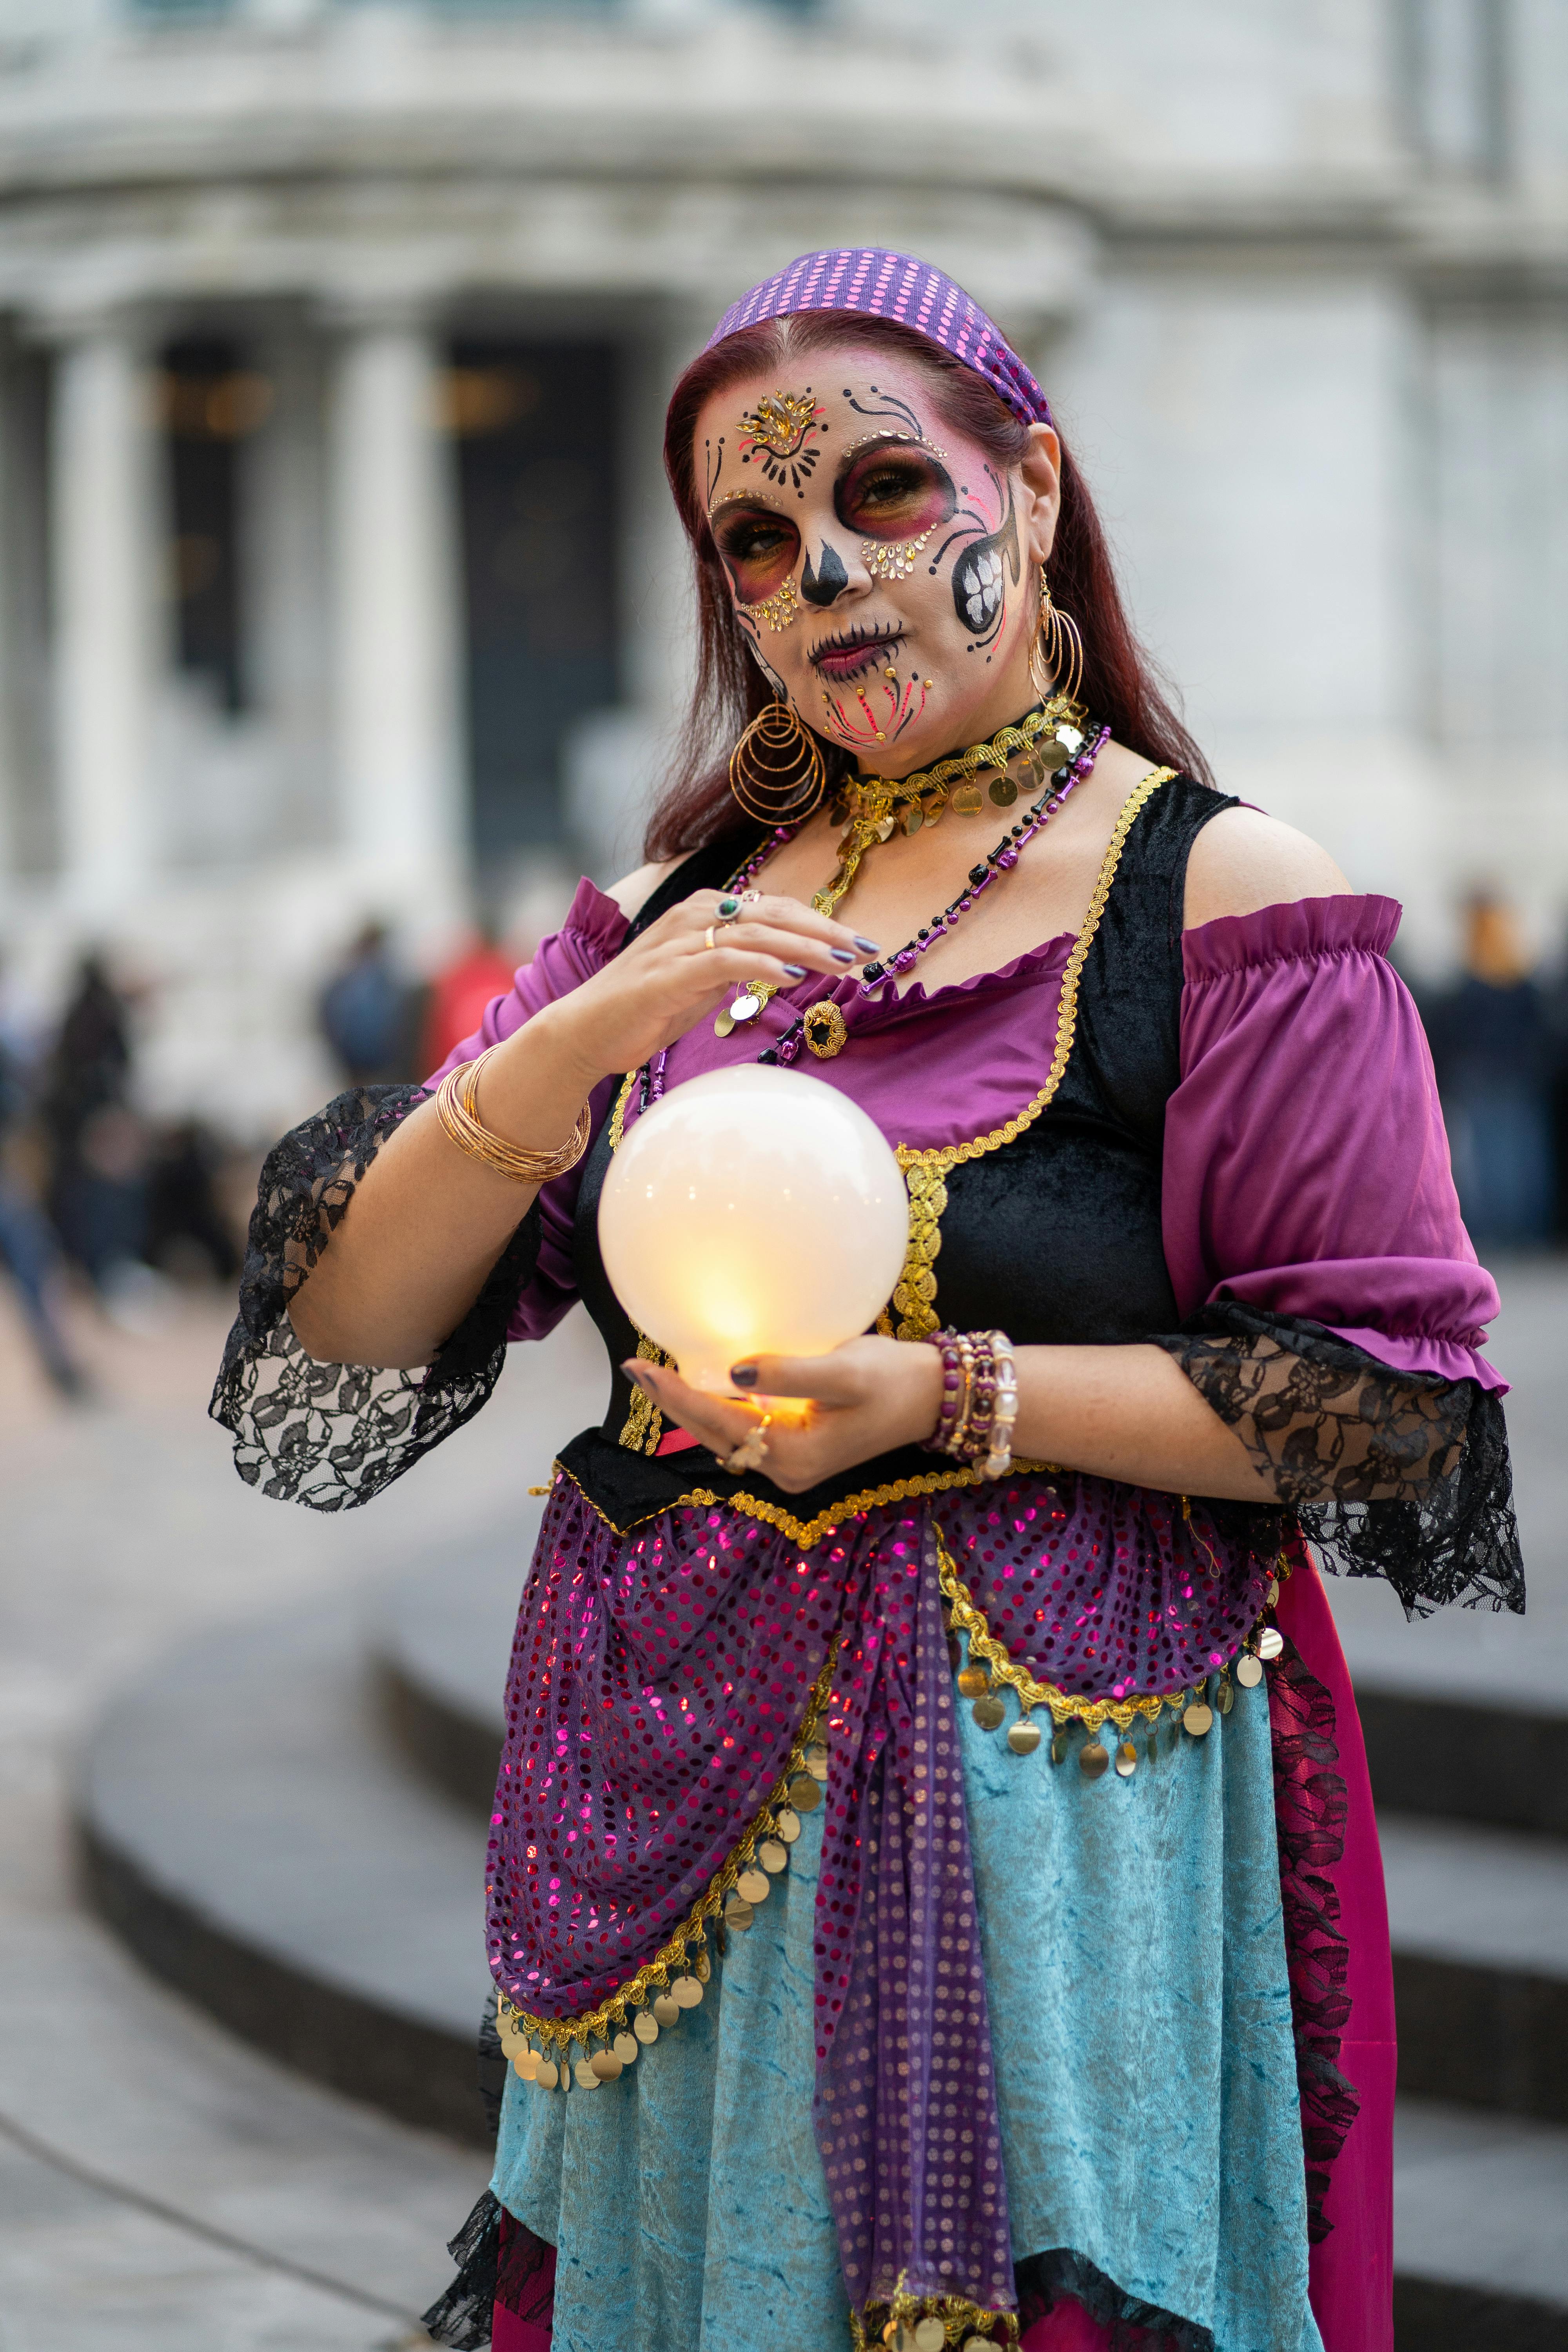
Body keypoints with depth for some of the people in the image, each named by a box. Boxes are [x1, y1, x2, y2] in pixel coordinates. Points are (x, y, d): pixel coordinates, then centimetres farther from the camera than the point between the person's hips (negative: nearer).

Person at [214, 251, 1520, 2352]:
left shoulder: (1218, 893, -4)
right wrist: (584, 1040, -14)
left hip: (1047, 1799, -4)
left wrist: (956, 1399, -18)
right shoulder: (678, 910, 10)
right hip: (669, 1813, 4)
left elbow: (1390, 1405, -9)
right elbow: (346, 1325, 1)